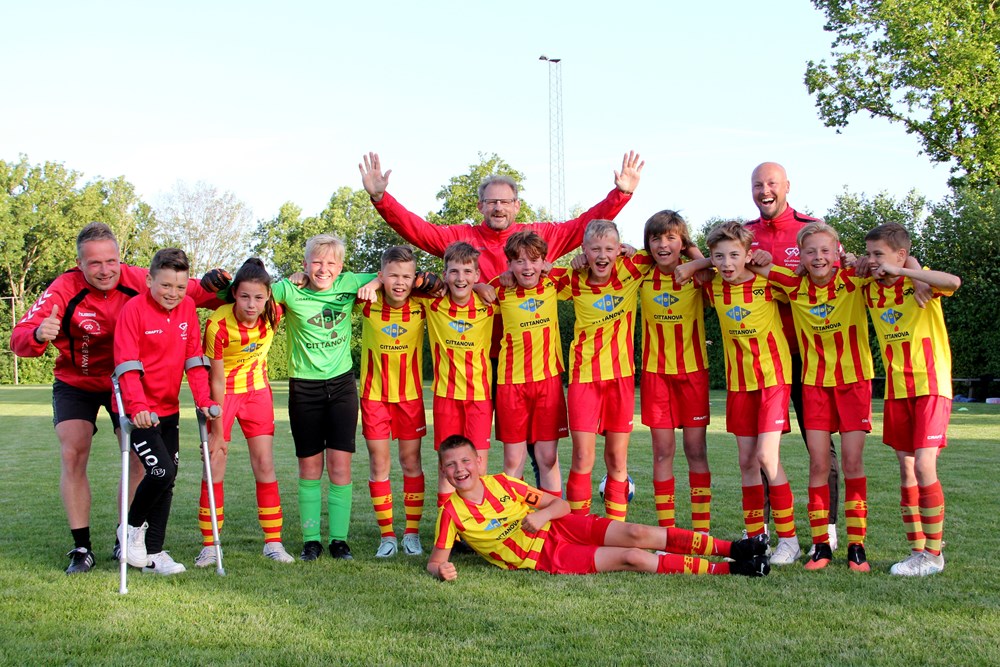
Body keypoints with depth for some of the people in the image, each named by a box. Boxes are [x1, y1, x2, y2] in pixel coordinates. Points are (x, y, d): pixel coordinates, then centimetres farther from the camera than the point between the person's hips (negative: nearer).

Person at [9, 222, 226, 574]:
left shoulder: (139, 281, -22)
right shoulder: (64, 290, -26)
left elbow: (187, 291, -10)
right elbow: (20, 338, -32)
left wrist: (210, 287, -34)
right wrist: (38, 335, -56)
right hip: (76, 383, -2)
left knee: (139, 457, -3)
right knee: (73, 455, -13)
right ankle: (81, 547, -1)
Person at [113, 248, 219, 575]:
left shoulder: (188, 308, 3)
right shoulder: (134, 309, -14)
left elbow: (194, 357, 5)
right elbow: (127, 365, -18)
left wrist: (203, 399, -4)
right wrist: (138, 406, -29)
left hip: (168, 409, 6)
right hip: (138, 410, -6)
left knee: (167, 478, 8)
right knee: (161, 471, -17)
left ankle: (153, 552, 18)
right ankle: (132, 527, 9)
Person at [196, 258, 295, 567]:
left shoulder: (273, 314, -19)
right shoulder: (218, 325, -28)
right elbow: (218, 380, -21)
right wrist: (218, 431, -17)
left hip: (258, 391, 3)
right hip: (223, 393, -3)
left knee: (265, 463, 1)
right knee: (215, 464, -3)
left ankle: (273, 542, 8)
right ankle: (209, 545, 6)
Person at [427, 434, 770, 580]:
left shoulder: (502, 483, 0)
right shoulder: (452, 512, -9)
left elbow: (561, 504, 4)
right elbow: (434, 560, -7)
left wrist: (542, 515, -20)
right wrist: (442, 570, -32)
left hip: (560, 526, 4)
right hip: (548, 558, -4)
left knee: (636, 534, -17)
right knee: (631, 557, -16)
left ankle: (732, 549, -13)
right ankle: (730, 569, -14)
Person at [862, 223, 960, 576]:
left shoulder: (921, 281, -10)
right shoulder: (870, 290, 6)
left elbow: (953, 282, -30)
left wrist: (899, 271, -26)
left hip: (931, 387, -6)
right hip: (896, 391, 6)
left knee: (924, 466, -14)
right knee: (906, 470, 8)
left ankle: (934, 553, -1)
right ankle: (917, 550, 17)